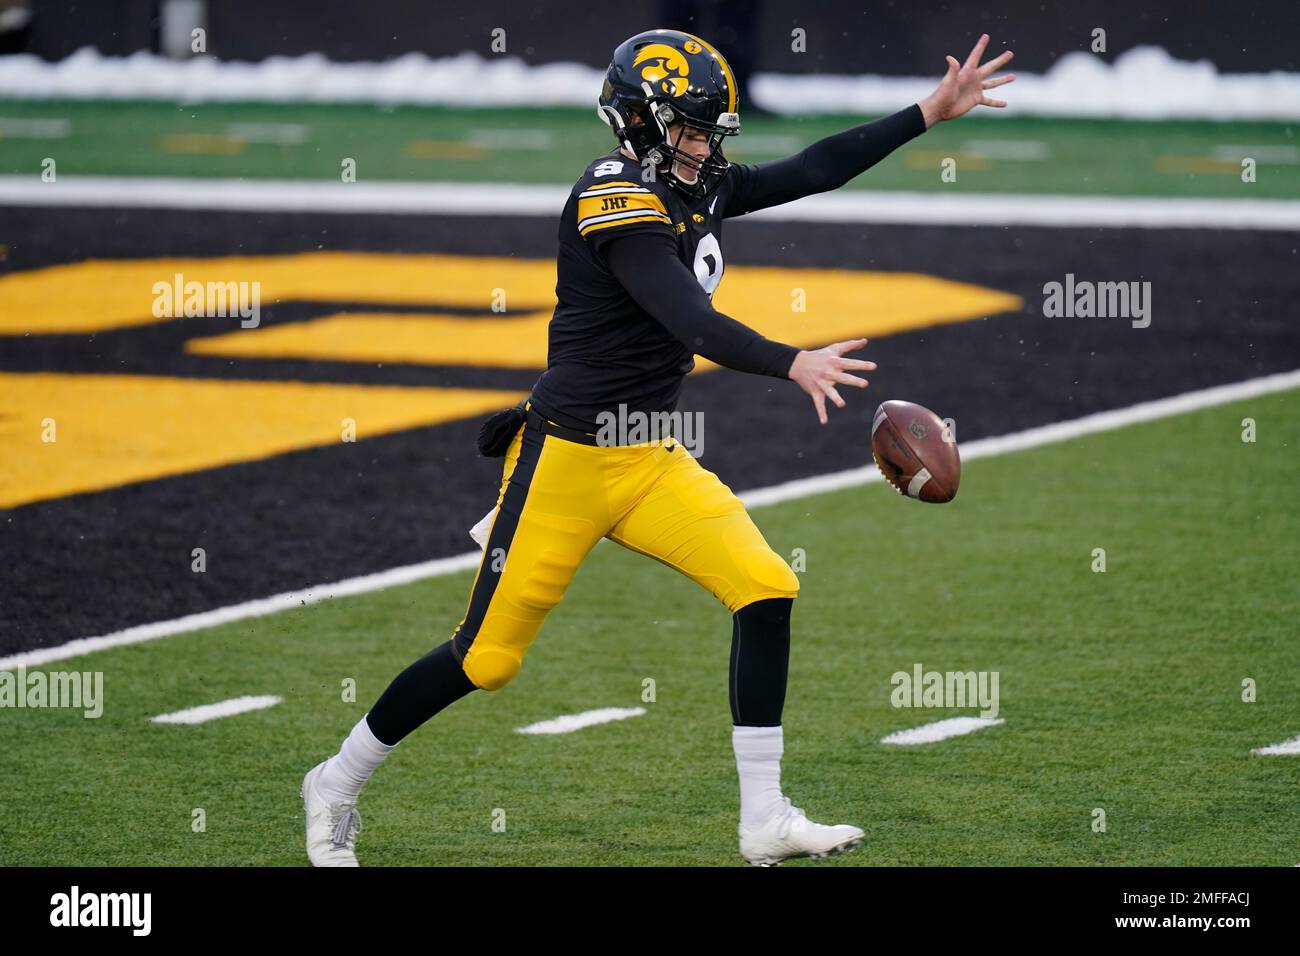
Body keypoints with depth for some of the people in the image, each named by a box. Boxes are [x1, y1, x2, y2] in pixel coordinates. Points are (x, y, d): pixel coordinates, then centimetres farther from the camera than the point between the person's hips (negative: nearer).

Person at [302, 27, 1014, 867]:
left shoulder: (694, 188, 7)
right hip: (568, 459, -8)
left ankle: (765, 822, -4)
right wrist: (796, 365, -39)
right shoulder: (617, 200, -18)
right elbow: (692, 324, -29)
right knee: (488, 657, 0)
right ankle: (339, 783, 21)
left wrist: (935, 111, 9)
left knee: (767, 591, -8)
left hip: (649, 462, 8)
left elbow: (816, 170, 13)